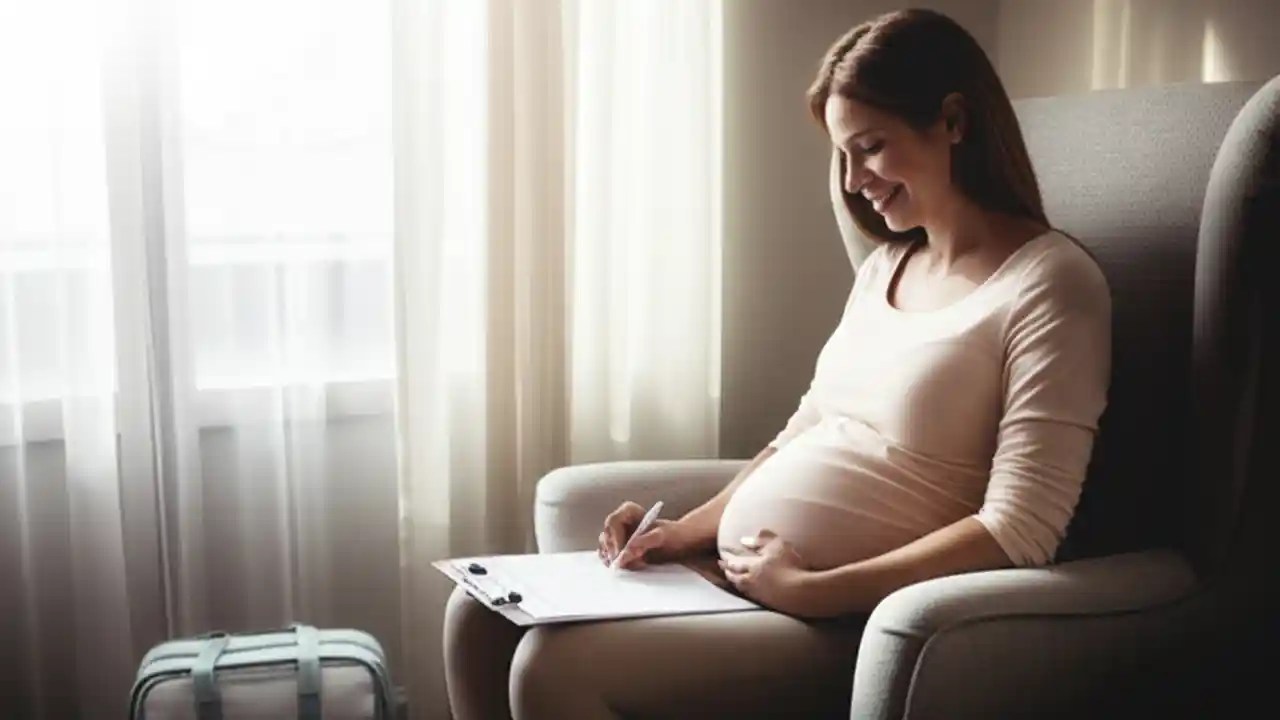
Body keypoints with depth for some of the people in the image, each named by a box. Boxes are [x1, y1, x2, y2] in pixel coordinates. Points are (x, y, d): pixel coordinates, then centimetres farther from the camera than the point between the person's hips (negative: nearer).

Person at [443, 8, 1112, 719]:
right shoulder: (886, 265, 15)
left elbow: (1018, 532, -19)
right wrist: (690, 531, 3)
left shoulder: (1049, 282, -11)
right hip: (736, 580, 9)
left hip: (852, 624, -8)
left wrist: (809, 589, -20)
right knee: (482, 615, -1)